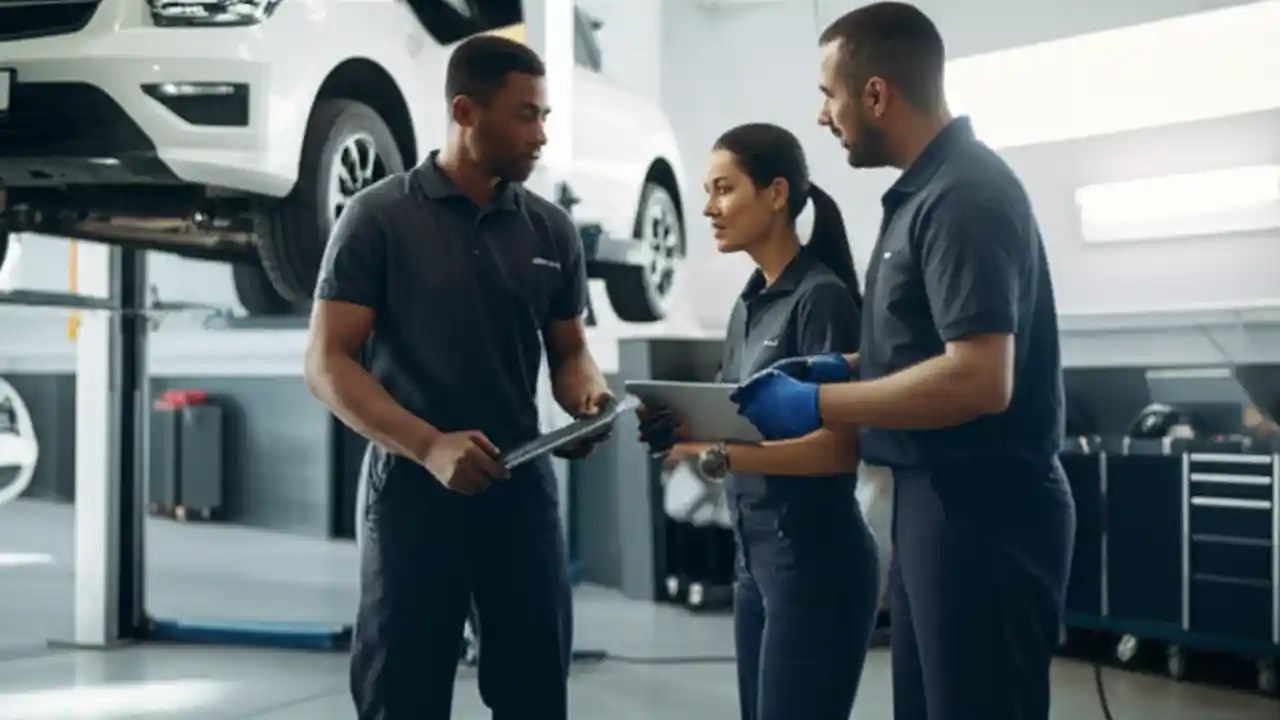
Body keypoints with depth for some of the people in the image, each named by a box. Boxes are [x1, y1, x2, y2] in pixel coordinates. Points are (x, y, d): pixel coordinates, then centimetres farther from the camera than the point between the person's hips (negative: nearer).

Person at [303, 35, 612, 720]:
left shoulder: (551, 228, 7)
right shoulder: (380, 216, -5)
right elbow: (327, 362, -8)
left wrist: (591, 398, -8)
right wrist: (429, 445, -22)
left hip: (521, 484, 4)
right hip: (413, 484, -3)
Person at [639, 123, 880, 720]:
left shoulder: (821, 296, -13)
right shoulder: (749, 303, 12)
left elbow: (839, 447, -20)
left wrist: (717, 455, -27)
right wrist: (687, 429, -6)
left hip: (814, 552, -9)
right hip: (755, 550, 9)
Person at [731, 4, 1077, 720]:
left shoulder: (963, 194, -18)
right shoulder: (930, 189, 13)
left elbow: (978, 378, -26)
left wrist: (817, 405, -20)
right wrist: (844, 365, 10)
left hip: (981, 509, -10)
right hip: (937, 497, 10)